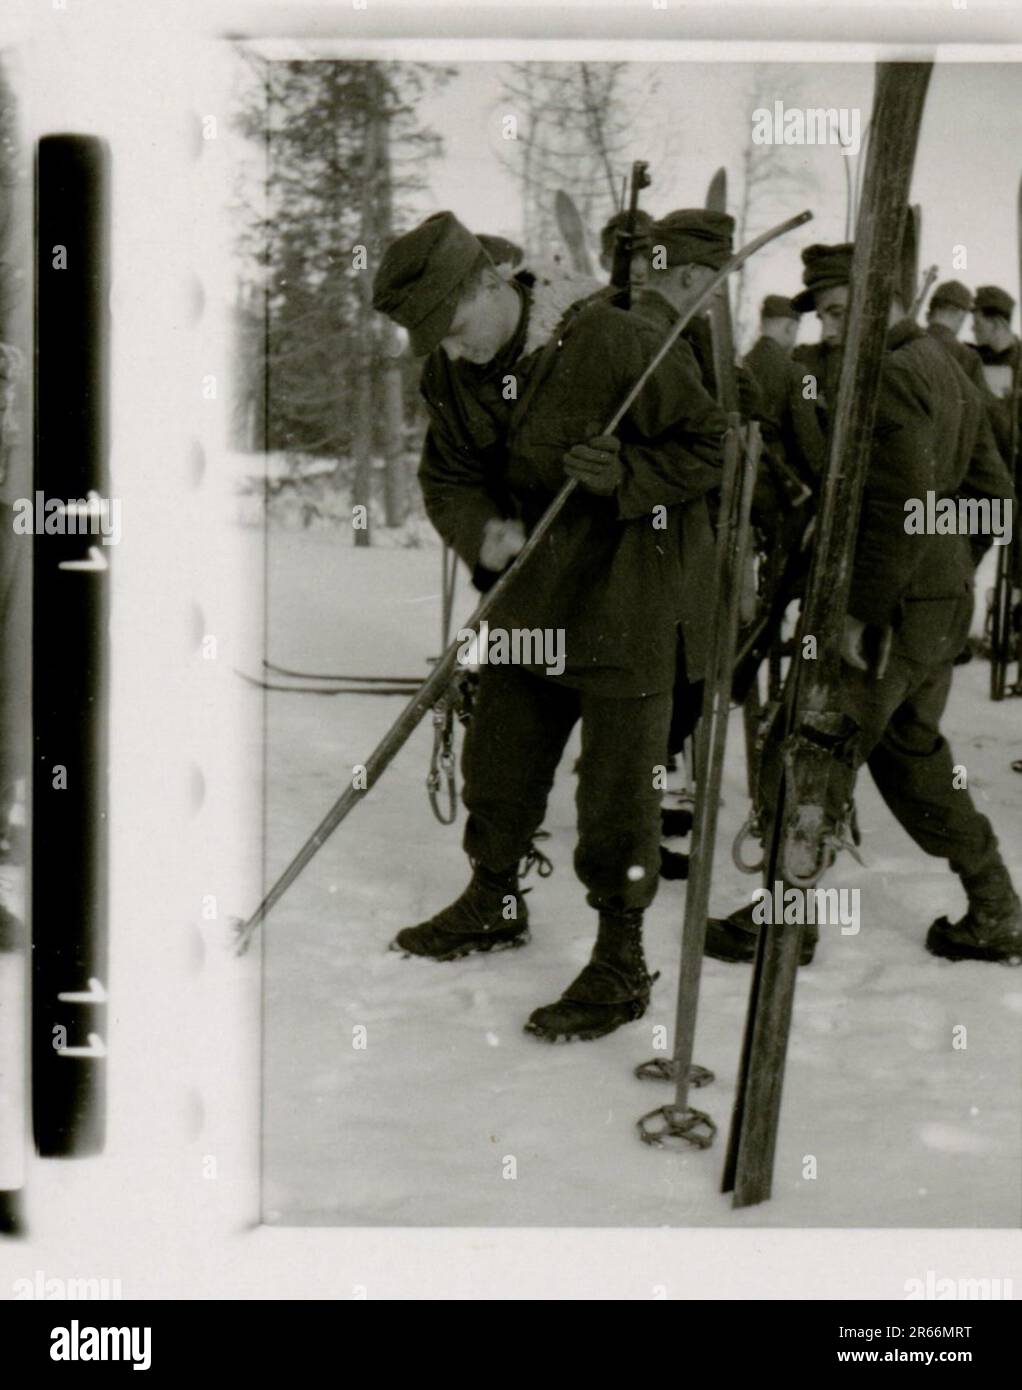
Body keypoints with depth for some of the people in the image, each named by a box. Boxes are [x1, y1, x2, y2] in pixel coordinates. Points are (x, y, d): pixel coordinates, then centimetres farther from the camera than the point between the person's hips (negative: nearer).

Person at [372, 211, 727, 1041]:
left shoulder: (617, 345, -19)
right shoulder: (454, 375, 0)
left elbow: (705, 447, -11)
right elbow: (445, 477, 9)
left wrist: (626, 473, -28)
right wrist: (481, 530, -13)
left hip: (626, 605, -6)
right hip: (529, 604, 7)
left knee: (618, 793, -1)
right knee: (498, 763, 18)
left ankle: (622, 965, 13)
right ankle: (494, 903, 42)